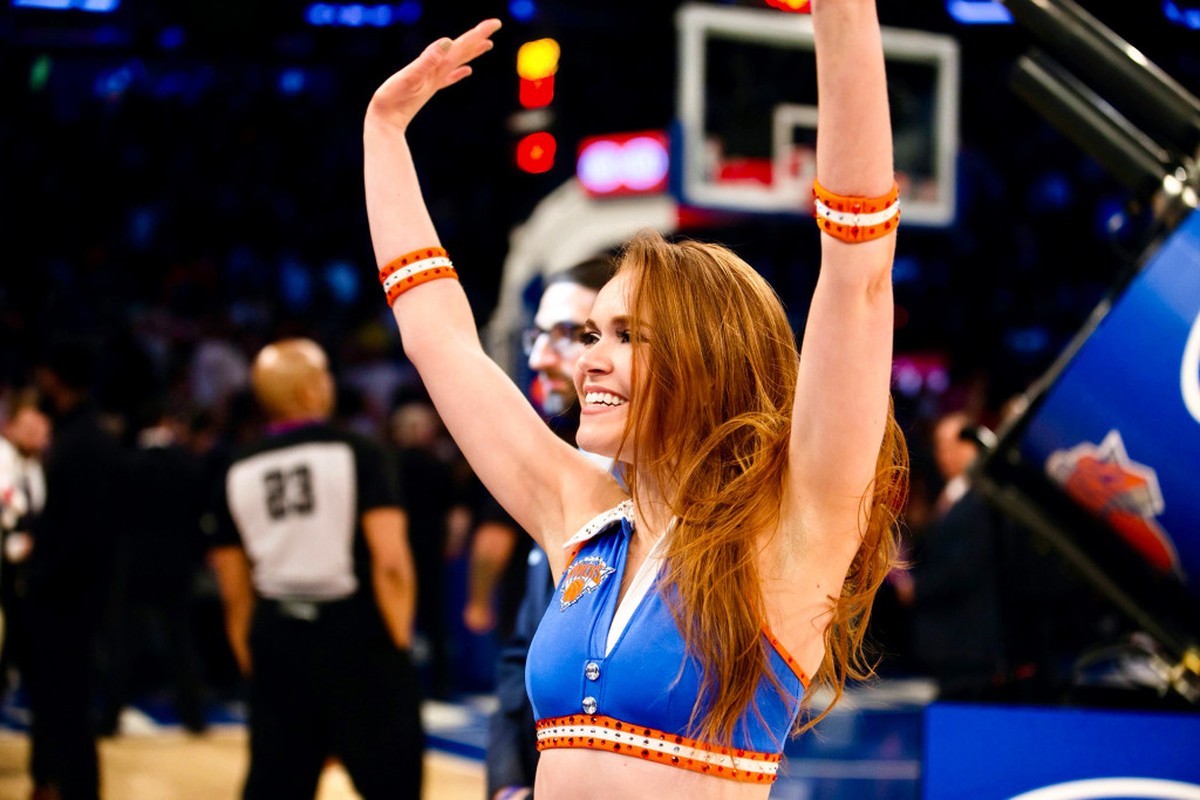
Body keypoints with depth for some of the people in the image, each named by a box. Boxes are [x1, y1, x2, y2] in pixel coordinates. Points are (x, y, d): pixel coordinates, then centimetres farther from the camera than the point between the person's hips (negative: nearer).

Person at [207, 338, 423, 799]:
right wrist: (399, 640, -4)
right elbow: (390, 561, -13)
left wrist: (249, 659, 18)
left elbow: (235, 591, 9)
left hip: (276, 640, 4)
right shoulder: (356, 454, -6)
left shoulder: (239, 473, 7)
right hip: (356, 634, -4)